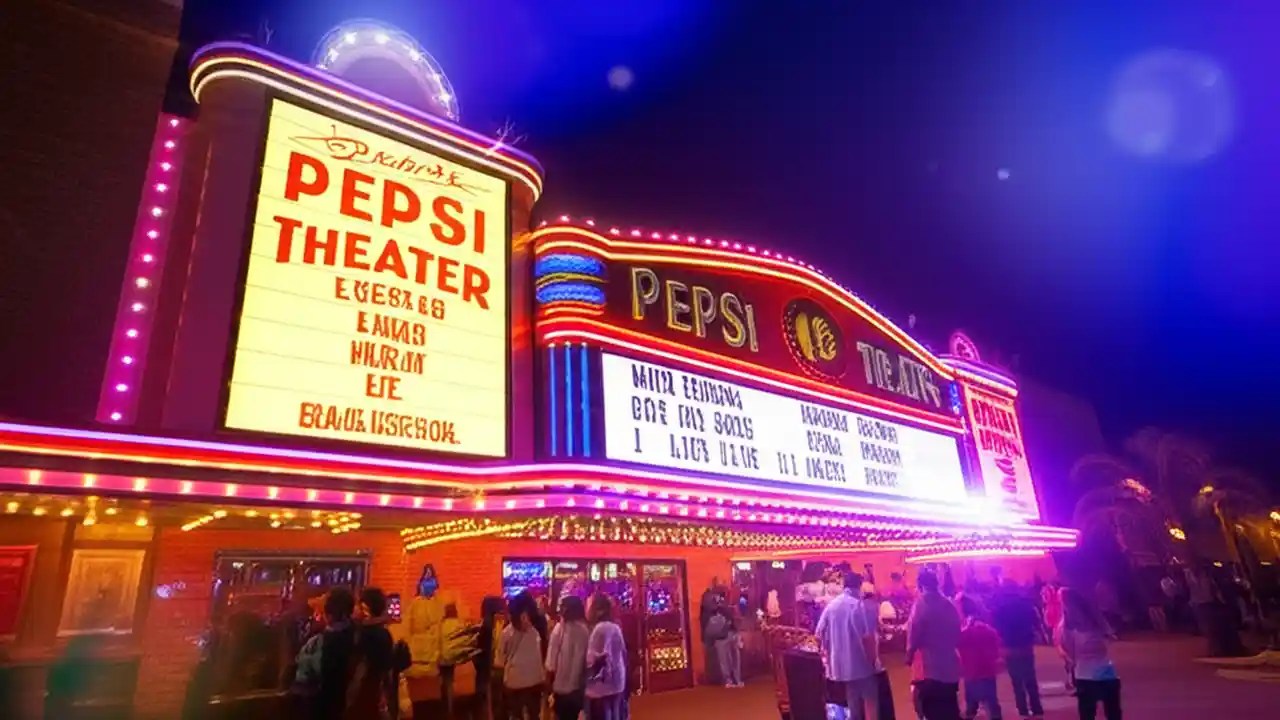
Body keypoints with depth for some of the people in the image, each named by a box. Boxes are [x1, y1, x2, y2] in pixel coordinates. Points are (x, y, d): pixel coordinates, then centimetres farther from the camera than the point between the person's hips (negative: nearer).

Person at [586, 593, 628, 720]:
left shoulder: (600, 628, -18)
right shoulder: (615, 627, 7)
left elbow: (597, 659, -22)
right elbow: (623, 653, 12)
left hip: (602, 685, -9)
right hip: (617, 682, 9)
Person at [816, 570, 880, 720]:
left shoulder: (830, 605, 2)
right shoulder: (859, 605, -14)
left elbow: (819, 634, 3)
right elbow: (868, 637, -19)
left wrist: (828, 654, 16)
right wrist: (874, 660, -5)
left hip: (840, 664, 6)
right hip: (861, 664, -6)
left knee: (853, 706, 18)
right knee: (870, 704, 6)